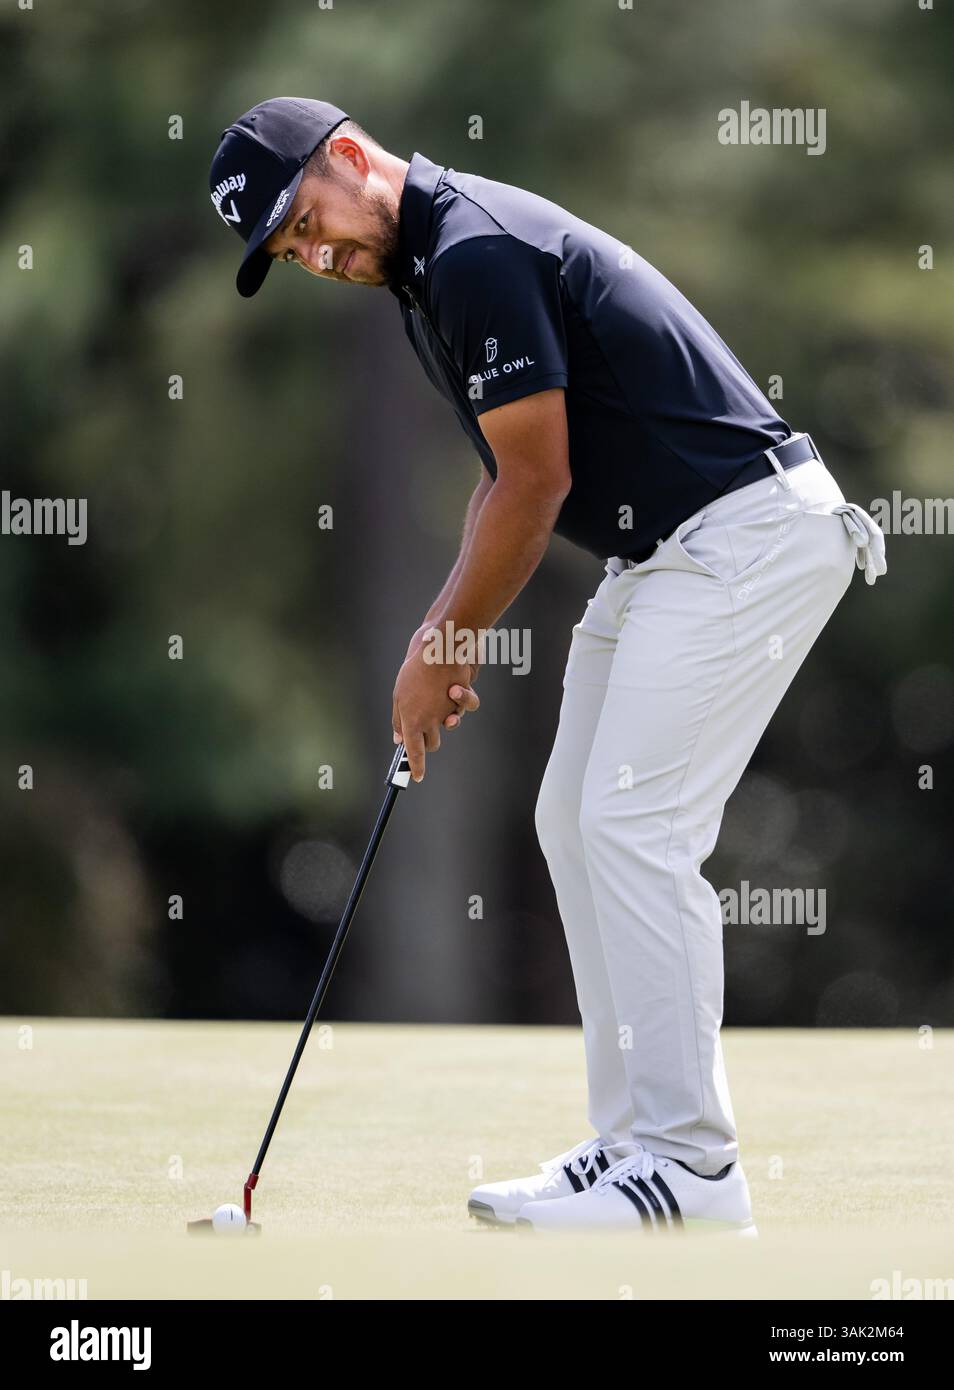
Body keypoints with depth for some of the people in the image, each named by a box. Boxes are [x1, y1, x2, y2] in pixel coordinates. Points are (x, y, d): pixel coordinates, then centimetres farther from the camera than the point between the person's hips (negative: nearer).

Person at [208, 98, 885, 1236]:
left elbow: (538, 482, -17)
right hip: (664, 549, 11)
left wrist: (441, 647, -7)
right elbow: (509, 473, 20)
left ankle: (691, 1168, -14)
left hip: (745, 534, -11)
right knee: (575, 825, 9)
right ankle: (632, 1140, 11)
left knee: (635, 824, -15)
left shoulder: (476, 254, -19)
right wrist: (442, 629, 9)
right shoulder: (426, 269, 14)